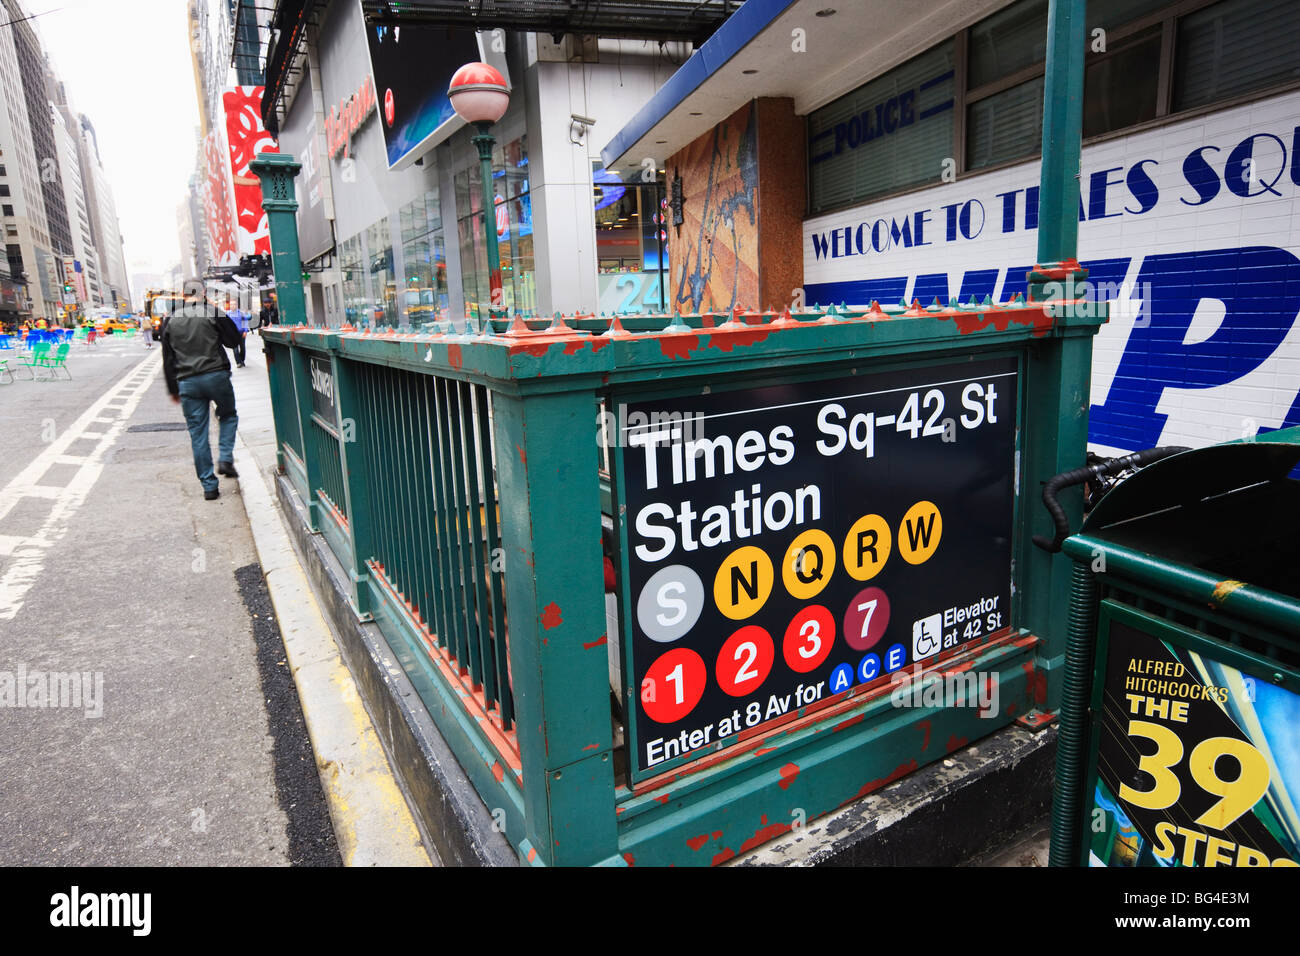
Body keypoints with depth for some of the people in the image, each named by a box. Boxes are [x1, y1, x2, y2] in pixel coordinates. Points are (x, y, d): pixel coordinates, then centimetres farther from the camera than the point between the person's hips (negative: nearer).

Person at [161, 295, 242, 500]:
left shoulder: (170, 321, 9)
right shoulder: (212, 312, -4)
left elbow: (168, 360, 12)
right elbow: (234, 340, 3)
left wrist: (173, 389, 19)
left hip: (187, 382, 3)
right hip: (216, 375, -2)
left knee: (198, 434, 6)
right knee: (228, 415, 21)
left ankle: (209, 485, 7)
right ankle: (225, 459, 1)